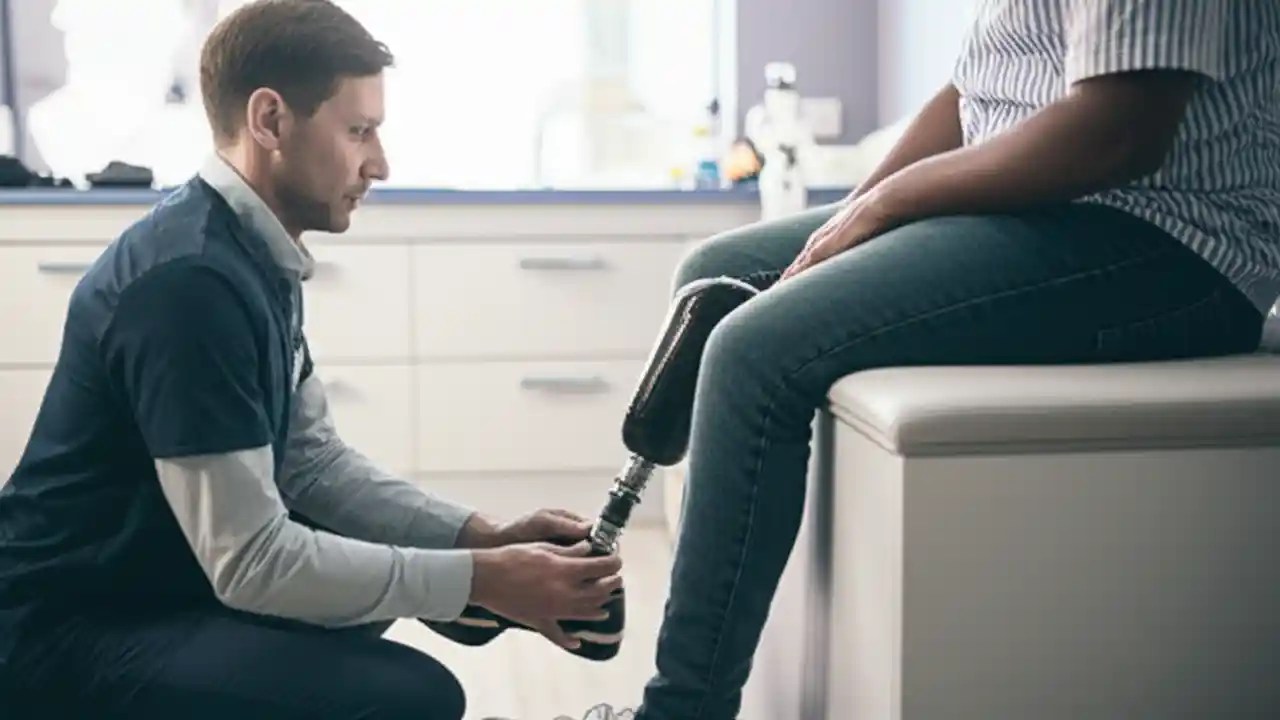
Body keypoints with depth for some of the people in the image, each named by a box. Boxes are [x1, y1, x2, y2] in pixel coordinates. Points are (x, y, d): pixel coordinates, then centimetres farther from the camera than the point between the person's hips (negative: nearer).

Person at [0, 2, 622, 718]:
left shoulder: (254, 254, 5)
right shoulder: (191, 279, -25)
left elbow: (312, 461, 8)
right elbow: (252, 560, -26)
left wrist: (484, 537, -2)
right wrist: (482, 579, -22)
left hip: (156, 584, 10)